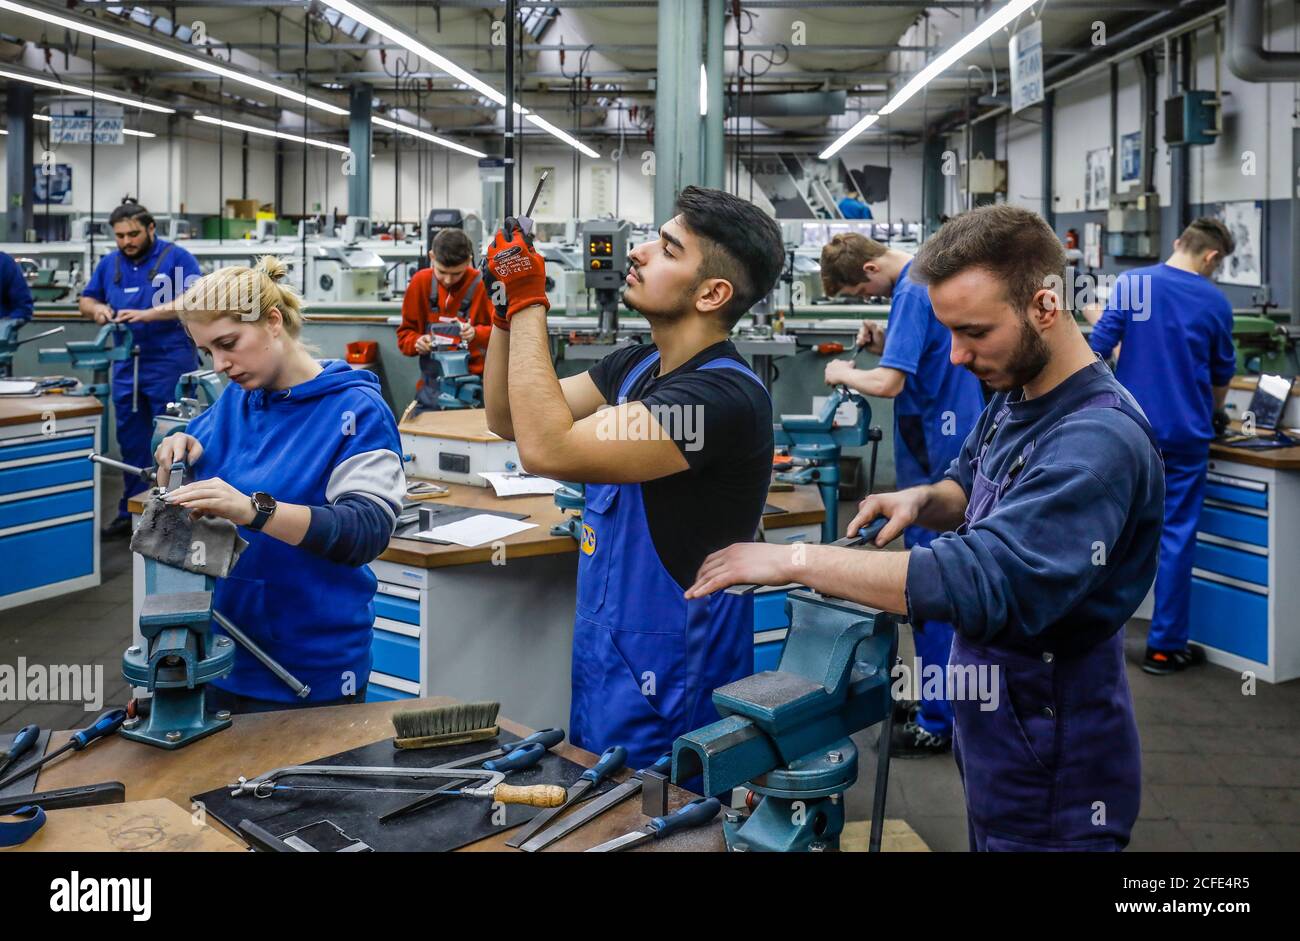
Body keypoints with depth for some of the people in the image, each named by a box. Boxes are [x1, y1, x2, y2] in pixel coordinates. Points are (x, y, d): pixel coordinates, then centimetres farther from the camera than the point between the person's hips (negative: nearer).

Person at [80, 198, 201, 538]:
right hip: (127, 363, 6)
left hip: (170, 361, -6)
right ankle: (132, 513, 21)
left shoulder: (177, 258, -6)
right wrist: (97, 308, -5)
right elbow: (86, 300, 20)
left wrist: (148, 314, -27)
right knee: (131, 440, 11)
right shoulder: (109, 263, 12)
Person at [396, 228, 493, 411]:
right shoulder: (420, 282, 2)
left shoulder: (483, 285, -6)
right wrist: (417, 342, -11)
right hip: (432, 385, 3)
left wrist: (477, 334, -21)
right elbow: (405, 333, 10)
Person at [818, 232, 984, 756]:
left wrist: (843, 375, -7)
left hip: (933, 453, -10)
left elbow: (888, 382, -26)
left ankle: (938, 723, 6)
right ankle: (941, 698, 28)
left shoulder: (912, 293, -19)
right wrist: (885, 342, 7)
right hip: (951, 443, 10)